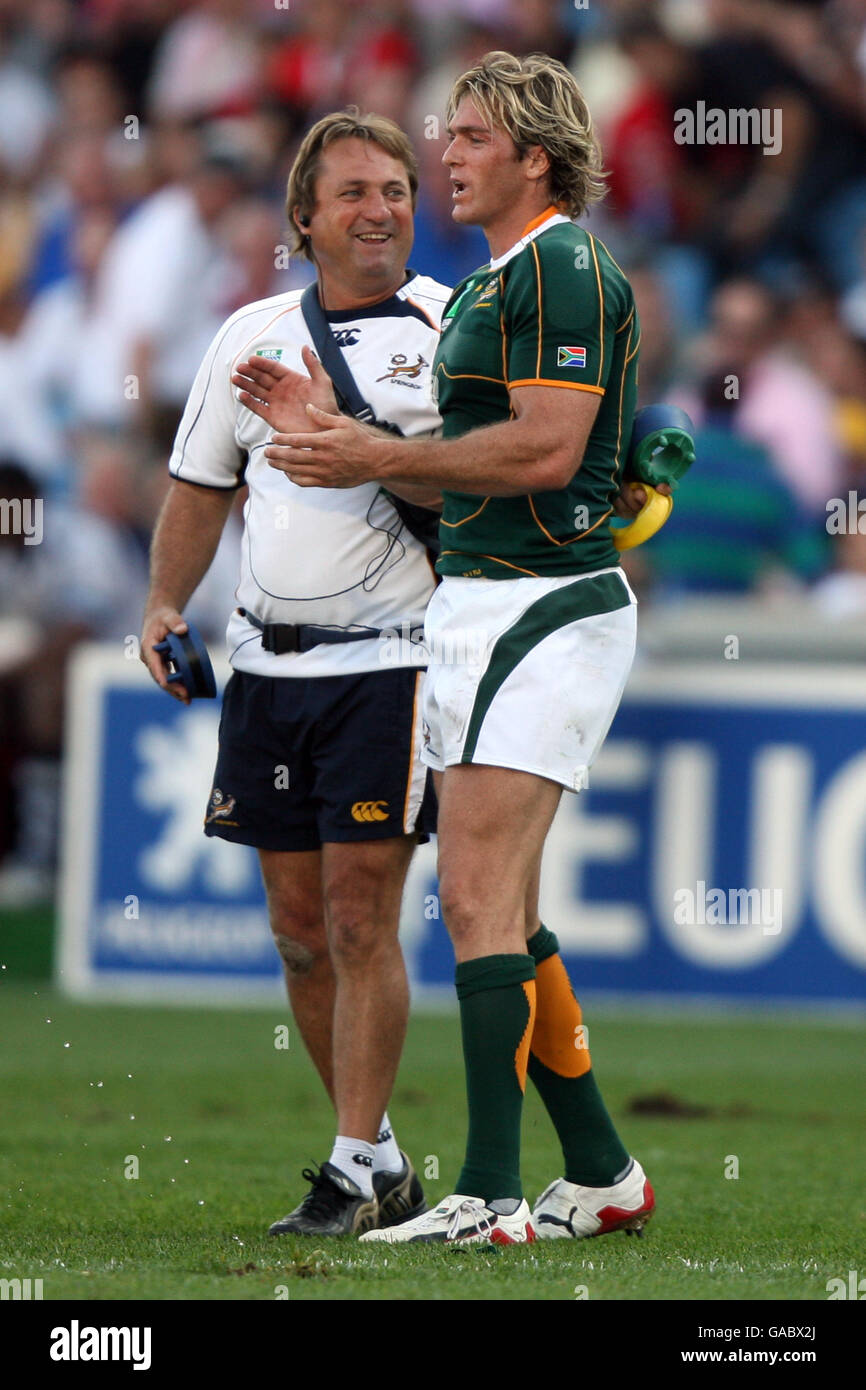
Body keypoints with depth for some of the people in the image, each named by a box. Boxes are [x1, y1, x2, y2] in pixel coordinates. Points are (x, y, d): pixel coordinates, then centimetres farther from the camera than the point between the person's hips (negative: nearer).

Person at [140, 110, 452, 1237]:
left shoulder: (451, 329, -3)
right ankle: (381, 1158, 18)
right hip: (267, 663, 5)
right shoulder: (253, 334, 11)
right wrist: (166, 604, 9)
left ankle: (356, 1176, -4)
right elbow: (203, 485, 21)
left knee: (360, 917, -9)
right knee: (300, 927, 7)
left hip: (387, 657, -5)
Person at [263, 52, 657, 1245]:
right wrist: (339, 432, 11)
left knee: (479, 900, -15)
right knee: (502, 913, 11)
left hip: (543, 602, -10)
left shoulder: (566, 269, -11)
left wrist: (378, 458, -13)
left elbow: (545, 450, -20)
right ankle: (601, 1175, 18)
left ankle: (492, 1197, -16)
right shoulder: (489, 284, 20)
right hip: (479, 607, 10)